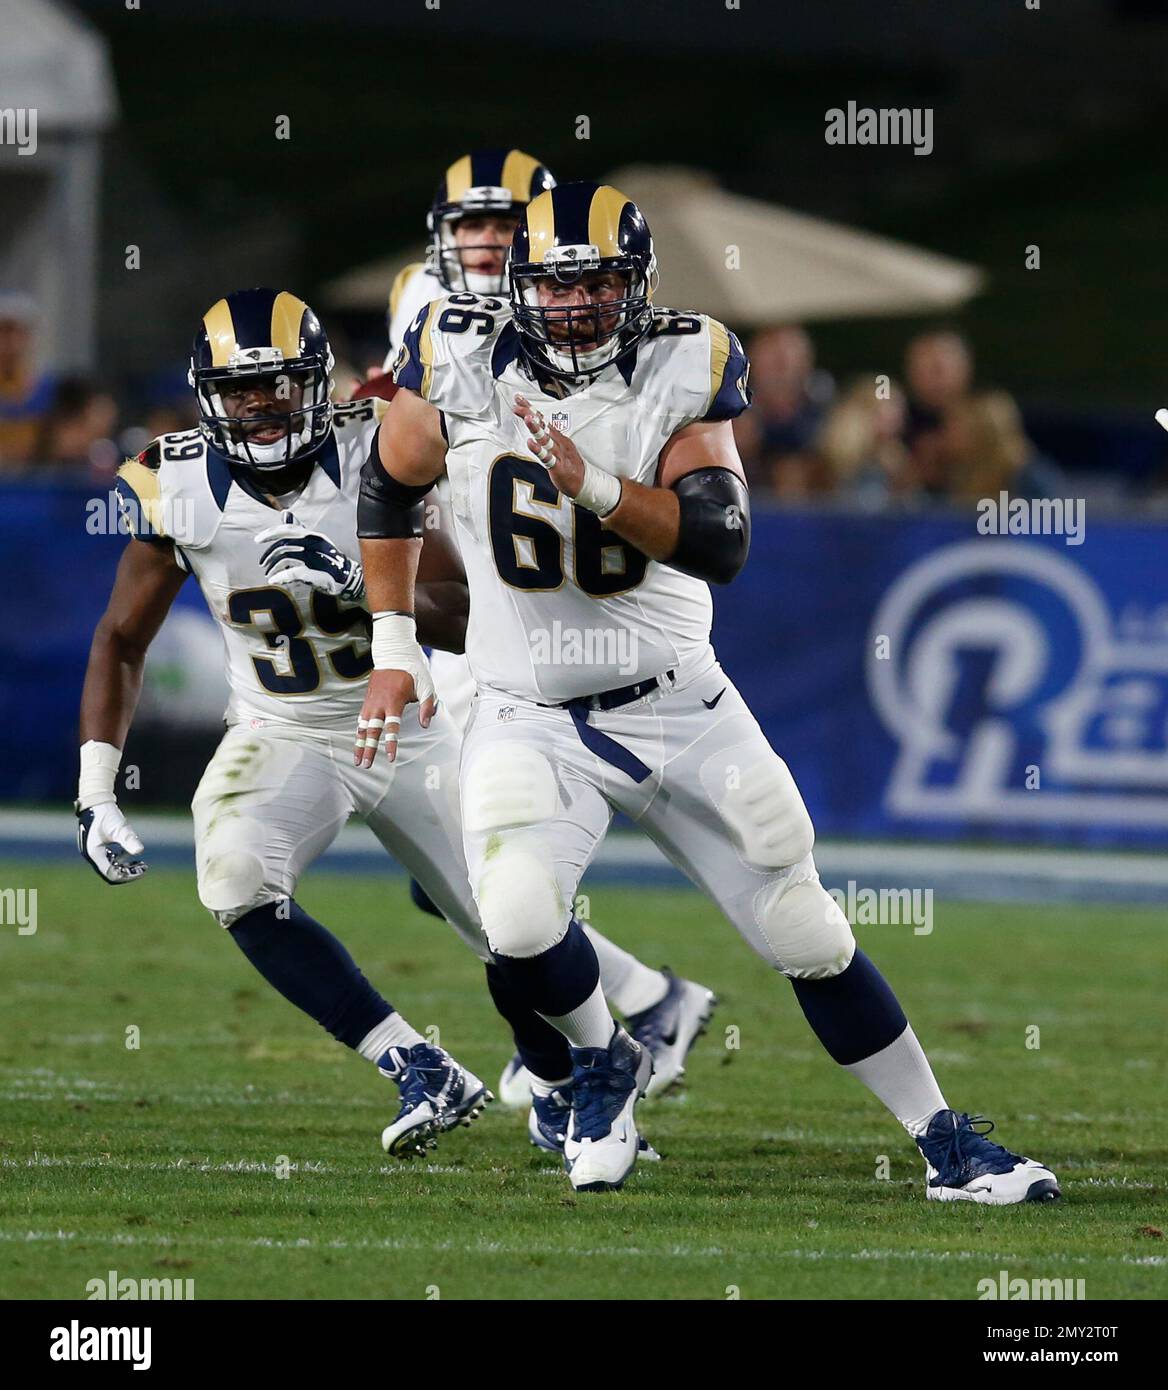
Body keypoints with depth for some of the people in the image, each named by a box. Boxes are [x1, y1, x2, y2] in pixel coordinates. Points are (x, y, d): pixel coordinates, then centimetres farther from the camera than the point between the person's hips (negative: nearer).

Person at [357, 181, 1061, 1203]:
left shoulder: (682, 372, -11)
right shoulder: (464, 364, -8)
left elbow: (721, 542, -23)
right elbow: (390, 488, 9)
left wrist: (593, 485, -36)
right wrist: (394, 646, 6)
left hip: (680, 711, 0)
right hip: (530, 723, 0)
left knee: (808, 935, 4)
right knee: (518, 919, -26)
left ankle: (947, 1146, 18)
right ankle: (604, 1062, 7)